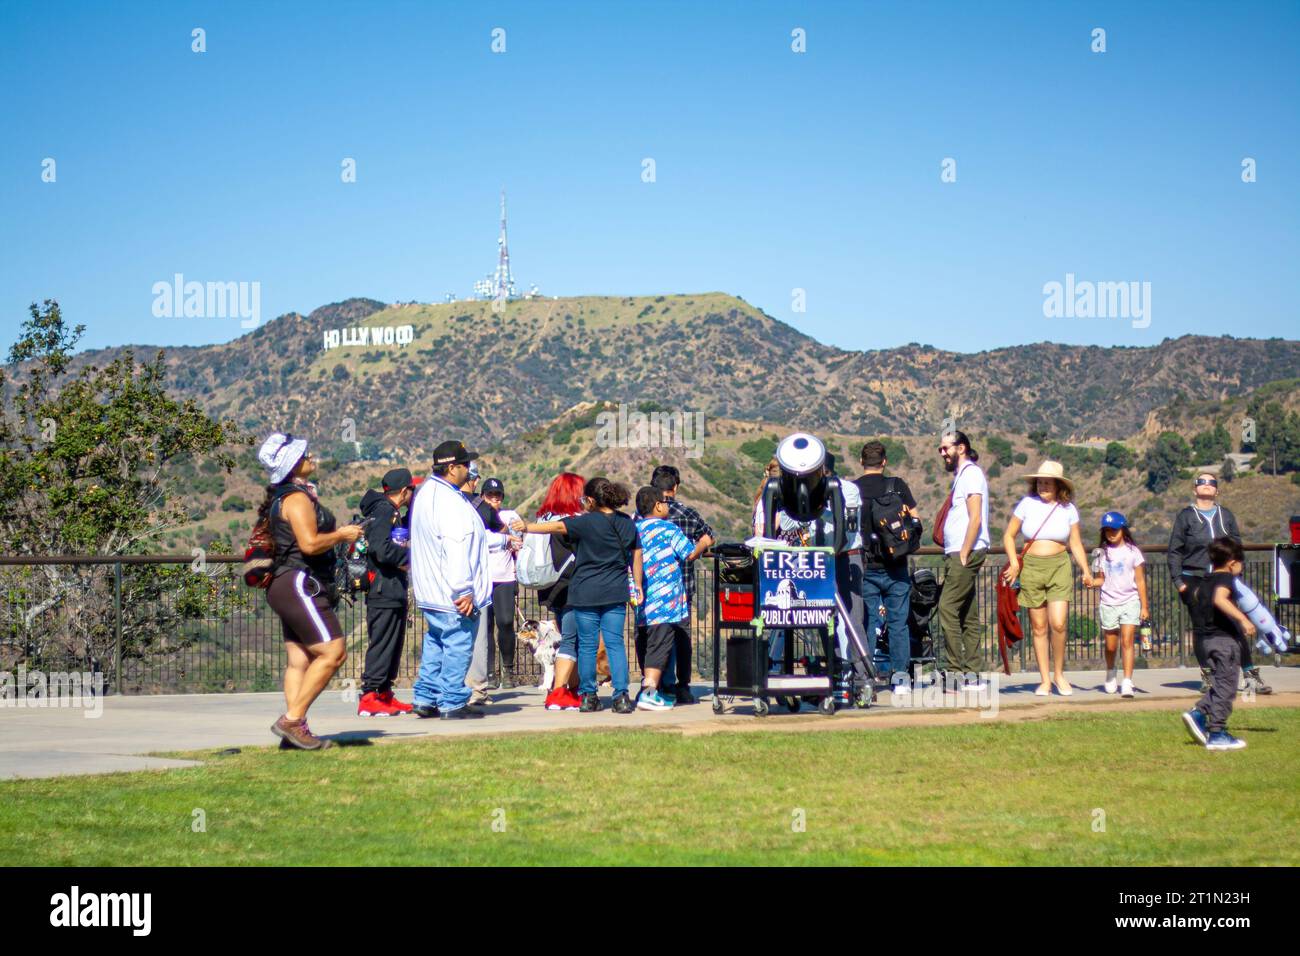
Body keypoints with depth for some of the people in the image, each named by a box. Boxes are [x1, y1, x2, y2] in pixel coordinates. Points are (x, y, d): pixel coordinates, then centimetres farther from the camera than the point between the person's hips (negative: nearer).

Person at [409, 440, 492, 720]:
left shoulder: (426, 493, 14)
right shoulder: (450, 502, -20)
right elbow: (457, 551, -25)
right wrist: (464, 591, -24)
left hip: (430, 592, 10)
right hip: (454, 596, -10)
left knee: (435, 644, 18)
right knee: (457, 645, -2)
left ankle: (426, 699, 21)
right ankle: (452, 703, 3)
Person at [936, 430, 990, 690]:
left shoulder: (971, 474, -9)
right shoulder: (961, 475, 20)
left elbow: (975, 518, -17)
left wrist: (963, 555, -19)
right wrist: (956, 556, 15)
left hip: (966, 553, -10)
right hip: (957, 553, 10)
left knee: (947, 608, -14)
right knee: (968, 615, 8)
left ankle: (956, 672, -15)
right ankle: (972, 675, 9)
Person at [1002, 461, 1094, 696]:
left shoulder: (1068, 509, 3)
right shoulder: (1027, 504, 1)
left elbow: (1075, 544, 8)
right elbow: (1009, 536, 7)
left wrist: (1086, 571, -4)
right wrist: (1014, 563, -6)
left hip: (1059, 566, 0)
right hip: (1031, 568, 0)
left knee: (1058, 624, -12)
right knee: (1039, 626, 4)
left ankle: (1059, 674, 7)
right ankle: (1045, 680, 11)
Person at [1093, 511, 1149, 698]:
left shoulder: (1132, 551, 0)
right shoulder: (1102, 552, 8)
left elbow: (1140, 581, 2)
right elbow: (1103, 579, 11)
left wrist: (1144, 606, 0)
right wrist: (1093, 582, -11)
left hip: (1130, 602, -3)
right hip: (1109, 603, 3)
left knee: (1127, 641, -13)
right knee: (1110, 645, 8)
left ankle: (1127, 683, -16)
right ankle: (1110, 675, 34)